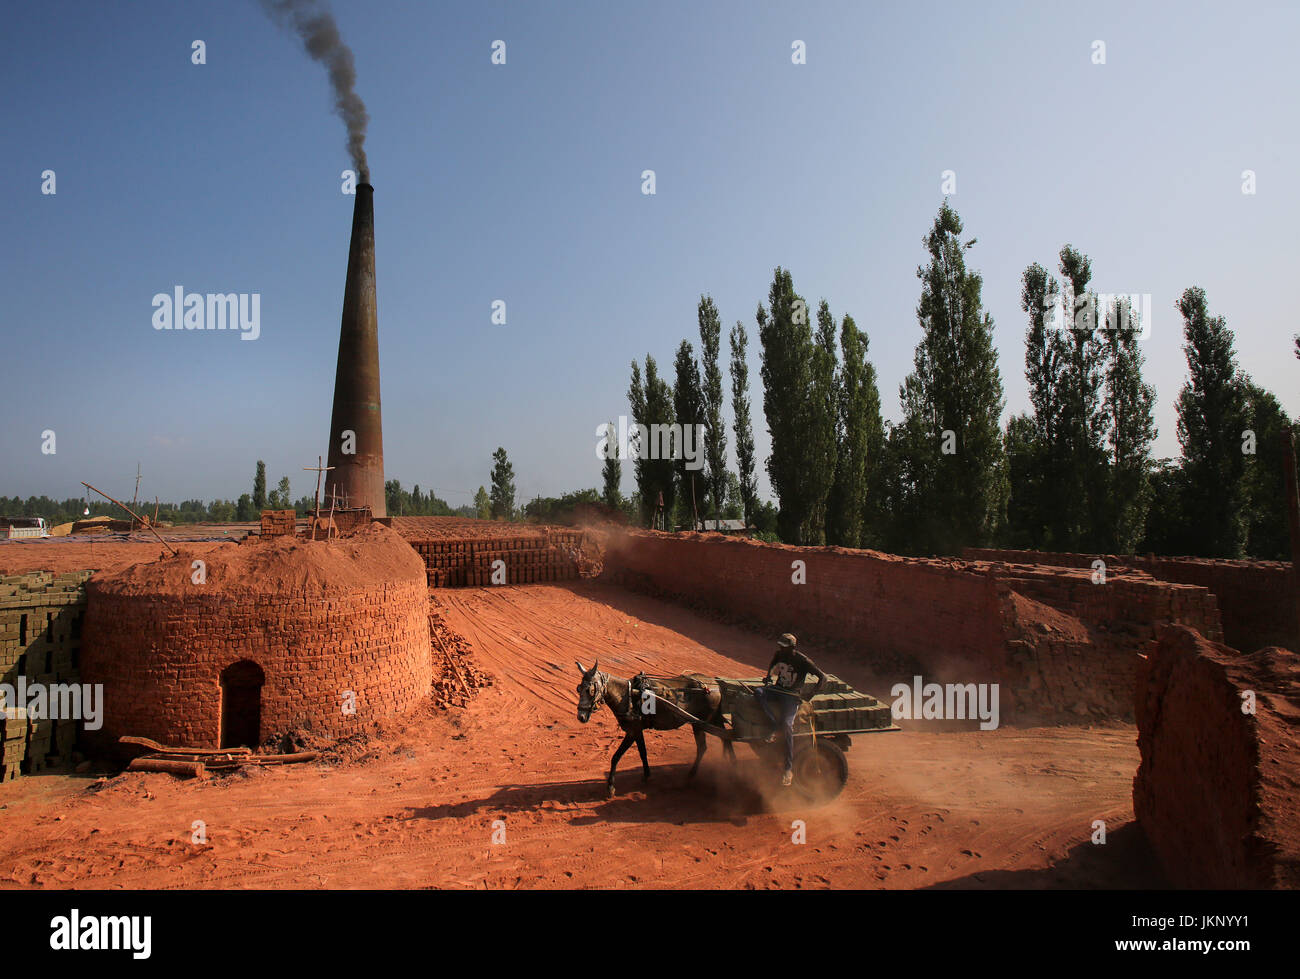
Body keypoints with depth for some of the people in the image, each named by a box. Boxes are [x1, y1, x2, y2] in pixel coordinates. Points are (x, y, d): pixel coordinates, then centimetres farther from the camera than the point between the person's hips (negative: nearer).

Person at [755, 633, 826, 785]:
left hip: (792, 696, -5)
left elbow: (823, 677, -11)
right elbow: (772, 666, 27)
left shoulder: (802, 661, -13)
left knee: (787, 724, -26)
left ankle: (789, 768, -20)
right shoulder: (779, 655, 3)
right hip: (777, 690, 5)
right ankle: (776, 727, -21)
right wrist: (768, 677, 11)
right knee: (759, 692, -26)